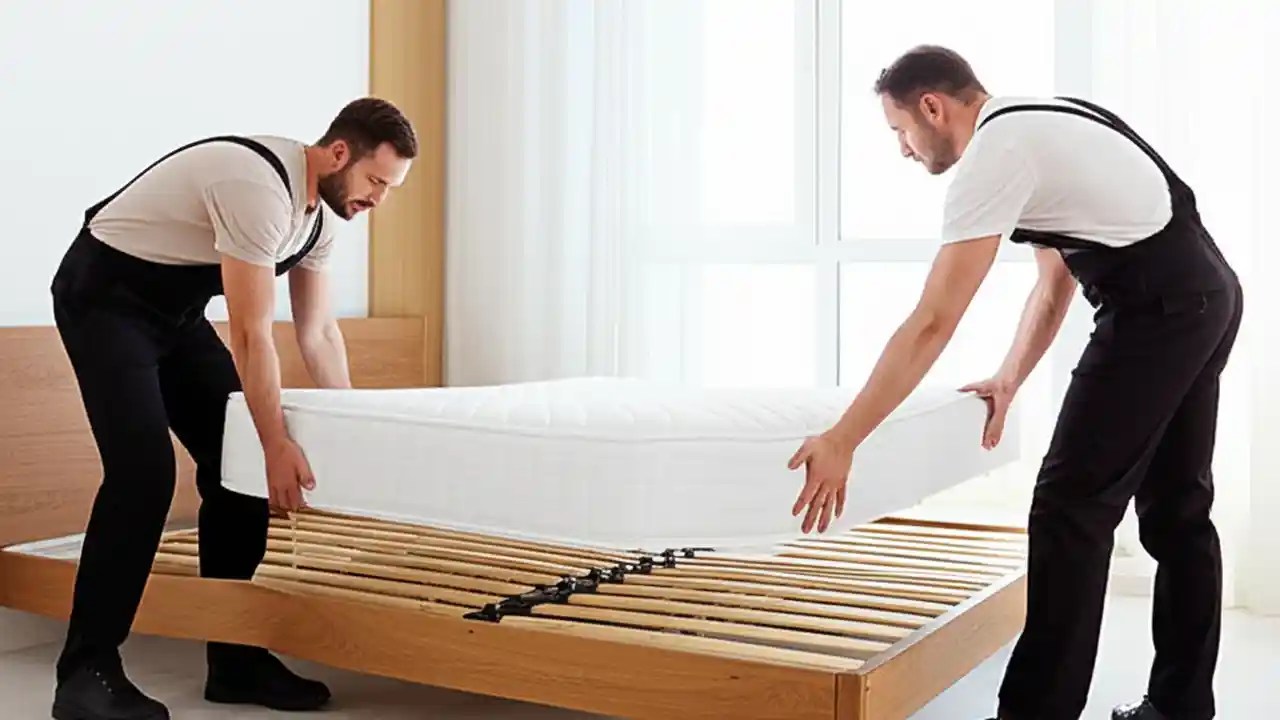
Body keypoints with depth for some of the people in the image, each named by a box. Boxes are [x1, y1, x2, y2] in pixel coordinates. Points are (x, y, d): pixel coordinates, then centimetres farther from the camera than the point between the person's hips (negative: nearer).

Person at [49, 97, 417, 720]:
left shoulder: (323, 211, -1)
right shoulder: (260, 187, -30)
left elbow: (318, 331, 7)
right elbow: (251, 335, -29)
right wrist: (278, 445, -25)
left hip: (175, 307, 9)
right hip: (103, 296, -9)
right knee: (144, 470, -22)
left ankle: (235, 657, 9)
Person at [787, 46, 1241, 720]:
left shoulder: (992, 157, -13)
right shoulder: (1036, 123, 18)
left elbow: (932, 324, -20)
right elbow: (1053, 286, 22)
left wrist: (840, 441, -19)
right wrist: (1008, 380, 17)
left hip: (1156, 308, -10)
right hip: (1209, 295, 10)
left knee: (1073, 504, -6)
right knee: (1176, 507, 15)